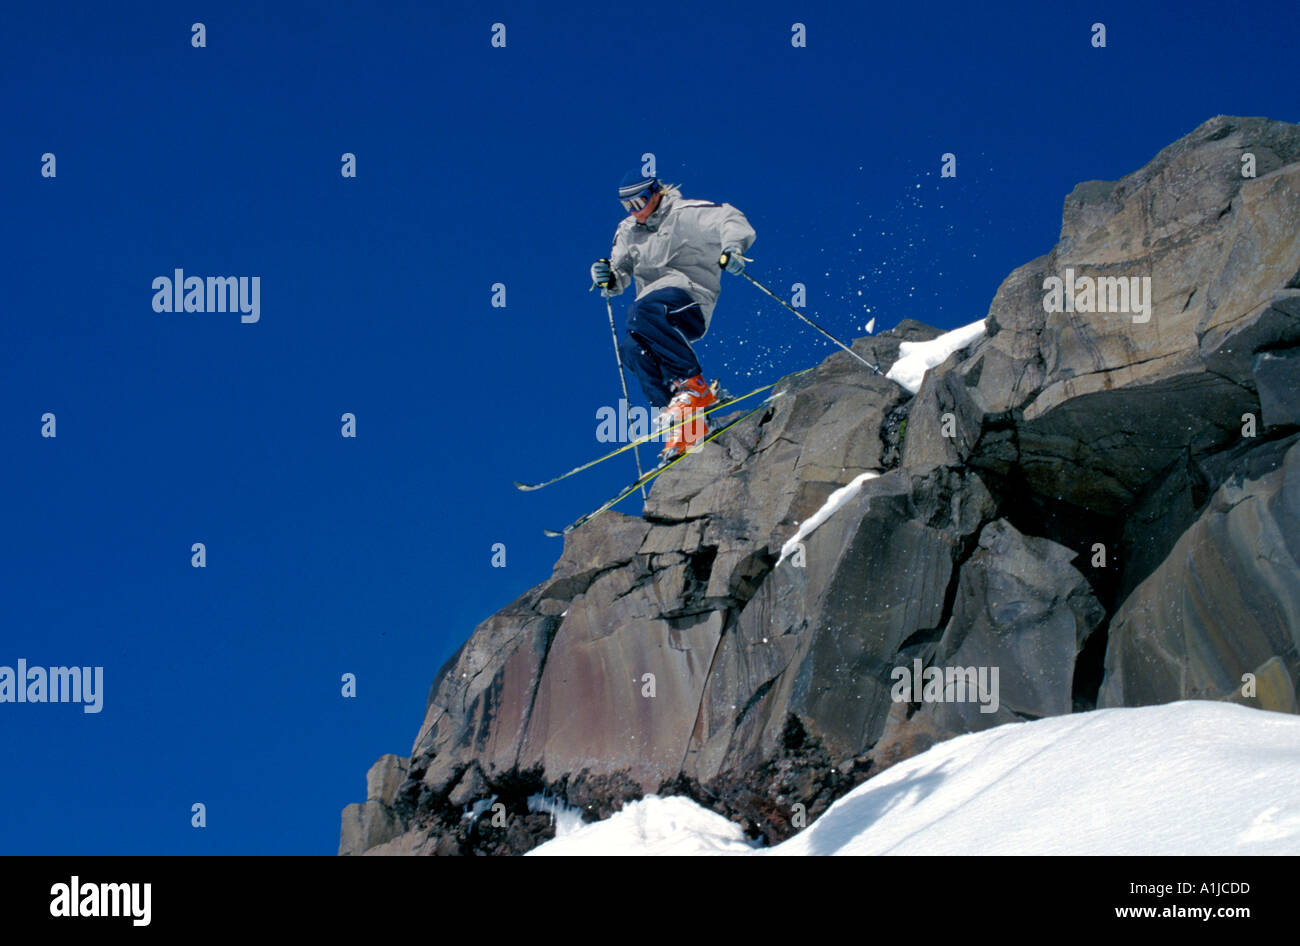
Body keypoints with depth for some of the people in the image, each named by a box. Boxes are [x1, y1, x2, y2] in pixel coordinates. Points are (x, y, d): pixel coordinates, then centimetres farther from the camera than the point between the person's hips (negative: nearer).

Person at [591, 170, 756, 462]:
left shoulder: (685, 213, 3)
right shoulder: (628, 231, 22)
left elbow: (730, 220, -9)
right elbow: (620, 275, 23)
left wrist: (732, 247, -31)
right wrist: (608, 278, -2)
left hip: (691, 299, -6)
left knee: (641, 311, -36)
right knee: (631, 347, -29)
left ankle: (693, 385, -32)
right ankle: (678, 421, -34)